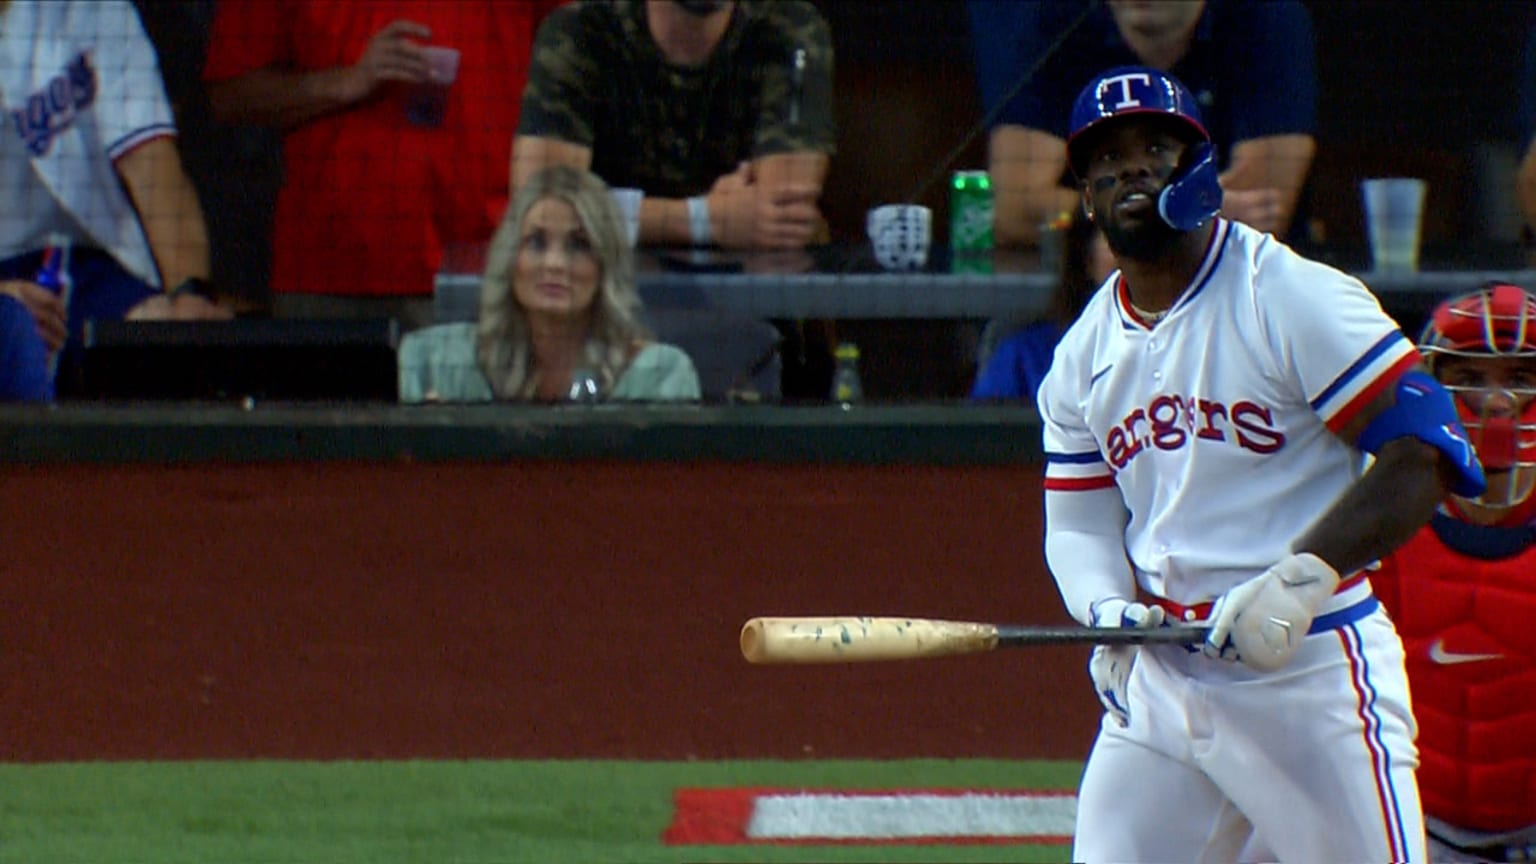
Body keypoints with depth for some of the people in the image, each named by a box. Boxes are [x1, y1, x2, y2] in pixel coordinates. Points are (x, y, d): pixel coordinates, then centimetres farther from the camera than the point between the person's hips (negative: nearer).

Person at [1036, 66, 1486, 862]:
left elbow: (1424, 454, -15)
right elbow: (1078, 521, 16)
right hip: (1159, 677, 6)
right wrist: (1106, 606, -8)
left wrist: (1302, 576, -25)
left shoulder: (1296, 301, -9)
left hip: (1312, 674, -6)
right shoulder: (1084, 355, 12)